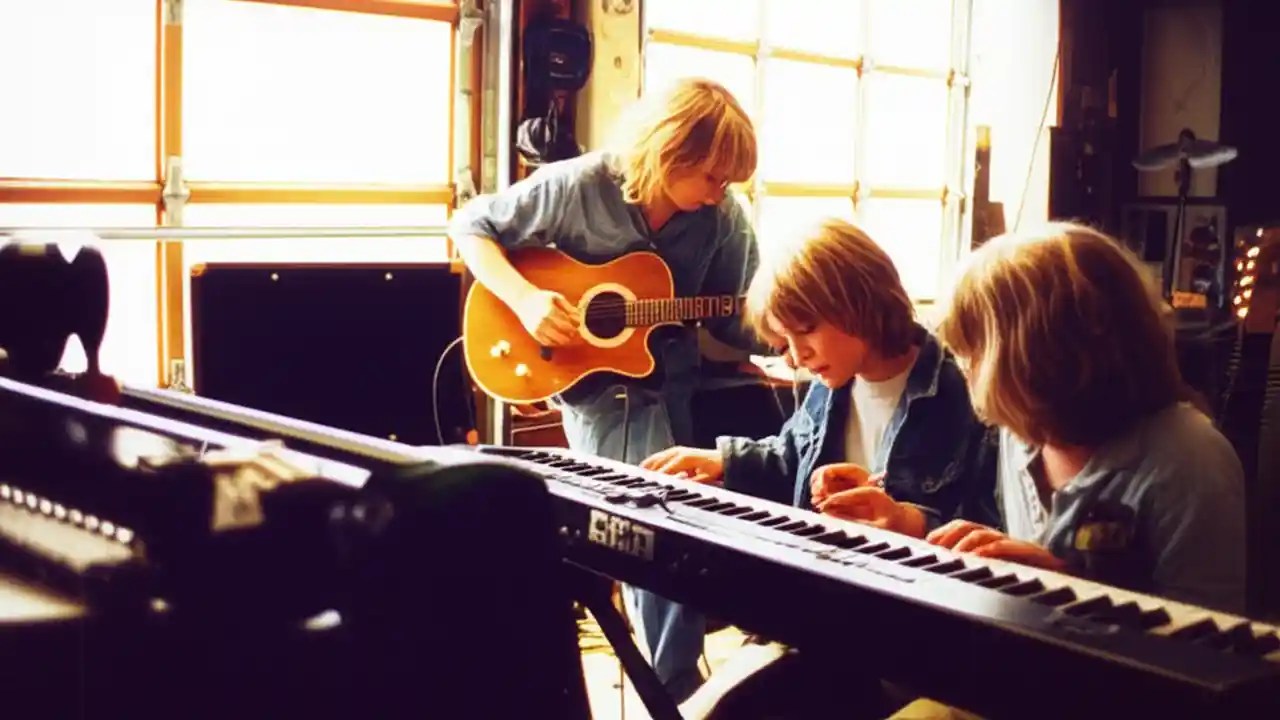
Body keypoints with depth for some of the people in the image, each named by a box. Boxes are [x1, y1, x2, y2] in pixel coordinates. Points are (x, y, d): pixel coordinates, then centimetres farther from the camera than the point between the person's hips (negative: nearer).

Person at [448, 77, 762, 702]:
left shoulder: (722, 218, -4)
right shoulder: (576, 187, -13)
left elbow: (737, 322, 2)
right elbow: (471, 226, -5)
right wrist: (525, 299, -19)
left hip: (676, 381, 4)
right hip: (595, 379, -4)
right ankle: (674, 687, 5)